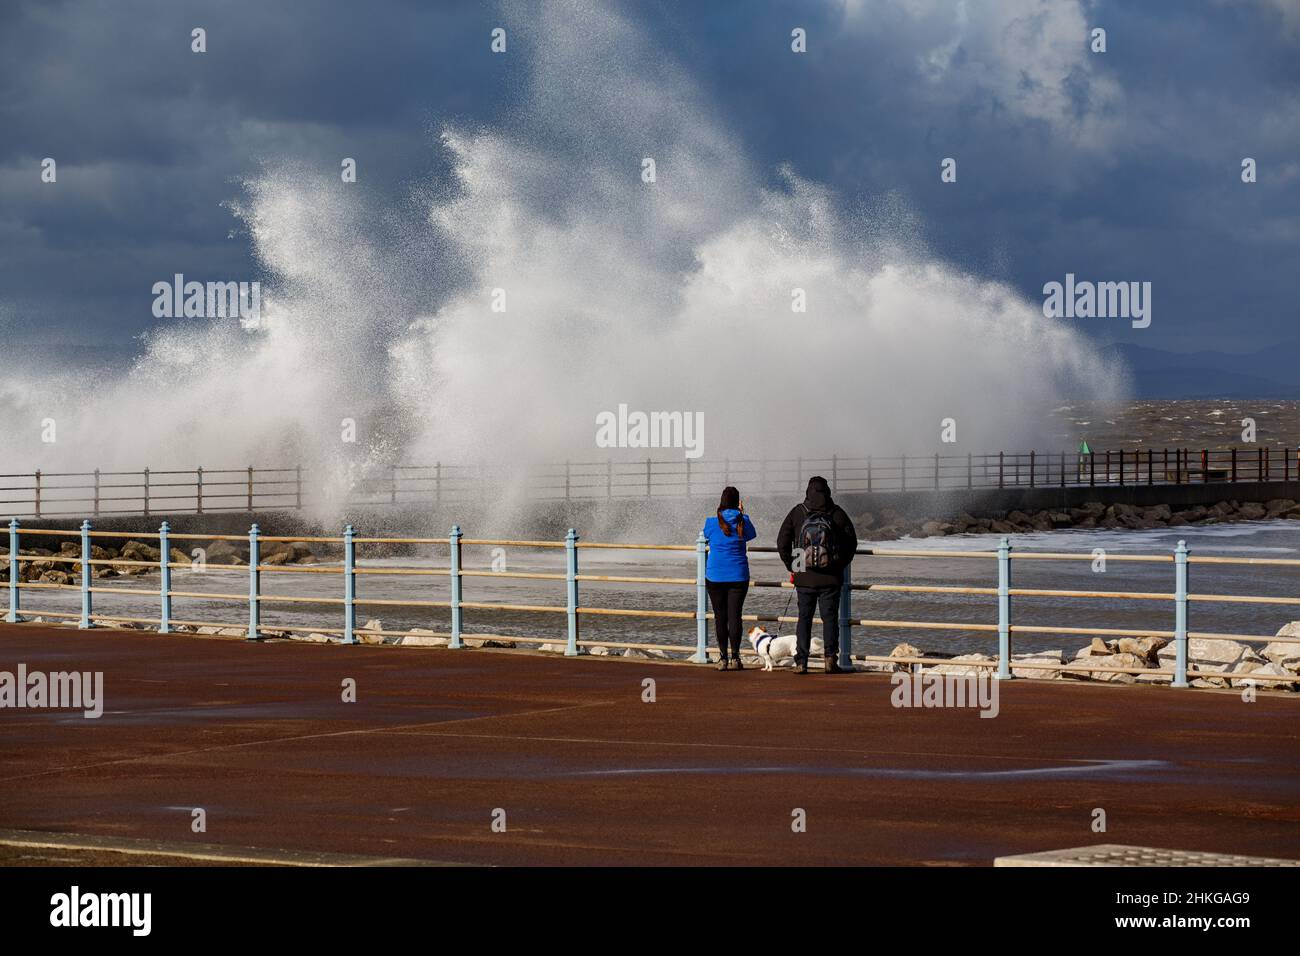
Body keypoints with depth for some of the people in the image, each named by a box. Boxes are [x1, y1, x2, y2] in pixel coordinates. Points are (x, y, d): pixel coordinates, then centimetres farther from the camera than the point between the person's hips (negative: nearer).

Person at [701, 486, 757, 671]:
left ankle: (723, 658, 4)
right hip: (738, 575, 1)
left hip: (715, 576, -1)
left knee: (720, 616, 5)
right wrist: (742, 514, 21)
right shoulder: (743, 522, -6)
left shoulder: (712, 523, -8)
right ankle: (734, 657, 0)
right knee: (735, 615, 2)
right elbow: (752, 534, 16)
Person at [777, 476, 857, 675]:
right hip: (831, 577, -1)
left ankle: (801, 662, 2)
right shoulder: (837, 513, -1)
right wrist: (841, 565, 13)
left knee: (804, 618, 7)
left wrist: (790, 566, 12)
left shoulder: (797, 513, 0)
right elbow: (851, 542, 2)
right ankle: (830, 658, -7)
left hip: (804, 577, 1)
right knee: (830, 617, 5)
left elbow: (782, 542, 2)